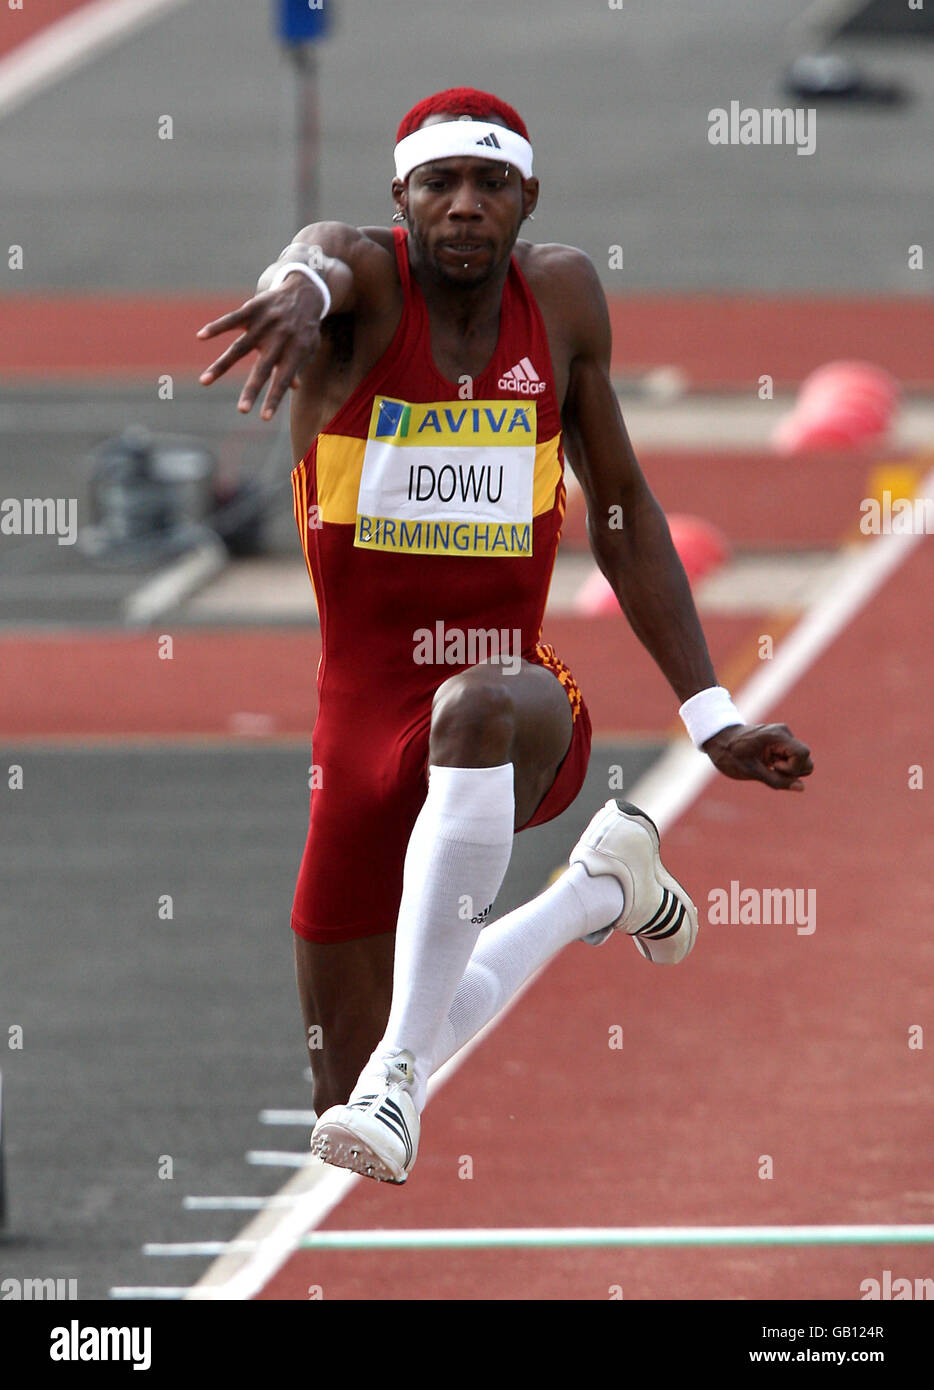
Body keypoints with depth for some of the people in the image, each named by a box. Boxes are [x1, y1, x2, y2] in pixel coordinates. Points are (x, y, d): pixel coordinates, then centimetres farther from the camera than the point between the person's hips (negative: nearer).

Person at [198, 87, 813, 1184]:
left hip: (522, 705, -1)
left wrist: (708, 716, 8)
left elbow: (622, 509, 13)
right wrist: (298, 292, -62)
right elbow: (320, 261, -35)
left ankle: (402, 1072, -43)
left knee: (475, 707, -41)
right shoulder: (365, 275, -8)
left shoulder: (562, 295, 2)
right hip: (362, 718, 1)